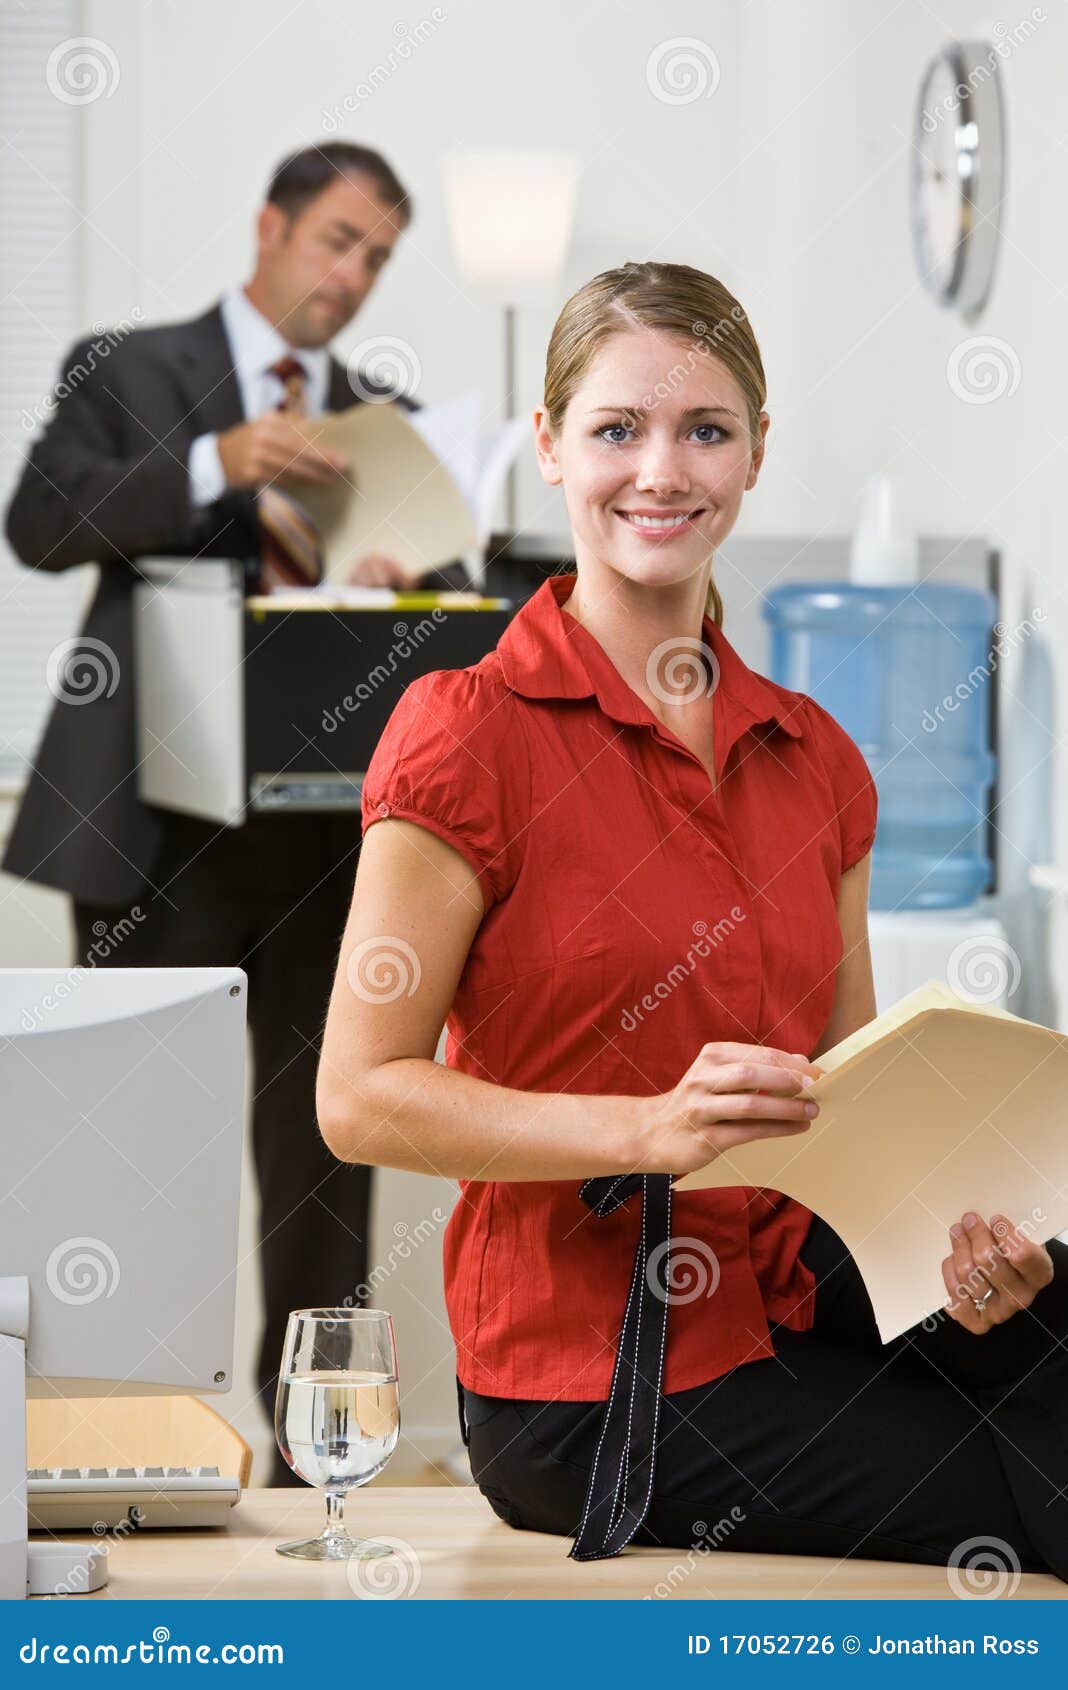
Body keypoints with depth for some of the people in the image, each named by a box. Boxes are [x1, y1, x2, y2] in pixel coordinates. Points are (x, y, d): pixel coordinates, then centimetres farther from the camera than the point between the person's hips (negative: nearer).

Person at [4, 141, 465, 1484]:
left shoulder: (381, 420, 16)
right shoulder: (128, 375, 3)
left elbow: (439, 595, 13)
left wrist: (402, 578, -12)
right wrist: (218, 463, -23)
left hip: (328, 831, 4)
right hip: (163, 828, -4)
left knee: (323, 1141, 5)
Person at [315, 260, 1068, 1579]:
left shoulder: (816, 758, 10)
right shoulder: (472, 730, -9)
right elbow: (360, 1095, -11)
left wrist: (959, 1224, -6)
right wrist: (656, 1129, -24)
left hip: (792, 1299, 6)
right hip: (593, 1372, -6)